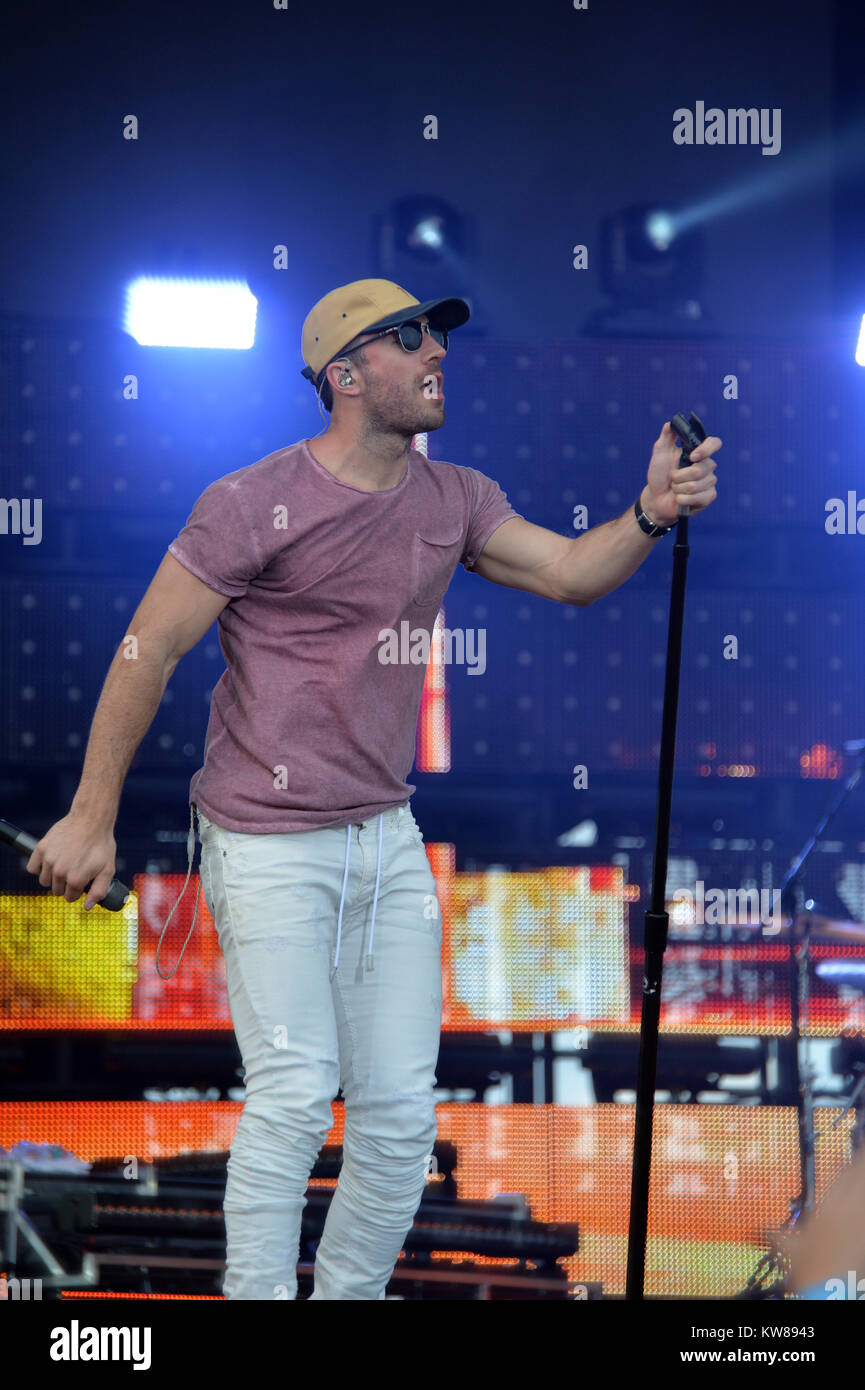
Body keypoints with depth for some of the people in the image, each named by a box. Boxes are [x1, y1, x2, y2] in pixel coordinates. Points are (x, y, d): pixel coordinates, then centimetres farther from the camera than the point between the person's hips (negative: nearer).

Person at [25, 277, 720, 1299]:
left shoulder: (454, 500, 7)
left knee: (402, 1110, 6)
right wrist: (92, 816, -8)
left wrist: (650, 515, -20)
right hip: (269, 849, -6)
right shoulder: (255, 504, -12)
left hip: (389, 837, 6)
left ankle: (350, 1297, 21)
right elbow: (149, 650, -9)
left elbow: (571, 573, 1)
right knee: (294, 1098, -12)